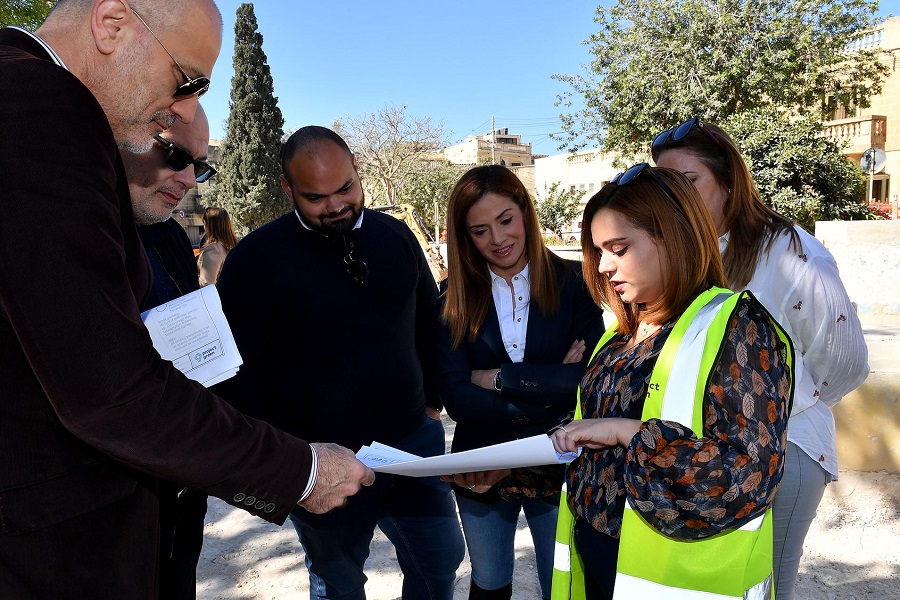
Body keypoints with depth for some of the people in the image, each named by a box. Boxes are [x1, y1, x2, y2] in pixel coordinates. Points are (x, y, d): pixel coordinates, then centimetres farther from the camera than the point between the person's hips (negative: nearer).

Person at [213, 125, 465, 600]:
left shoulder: (395, 236, 2)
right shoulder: (255, 258, -11)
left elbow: (428, 324, 14)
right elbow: (239, 372, -8)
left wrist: (431, 399, 12)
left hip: (413, 438, 4)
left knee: (441, 560, 17)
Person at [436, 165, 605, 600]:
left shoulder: (572, 281, -9)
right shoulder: (455, 297, -6)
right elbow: (455, 398, -14)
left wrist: (499, 378, -18)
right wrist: (553, 388, -20)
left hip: (558, 467, -1)